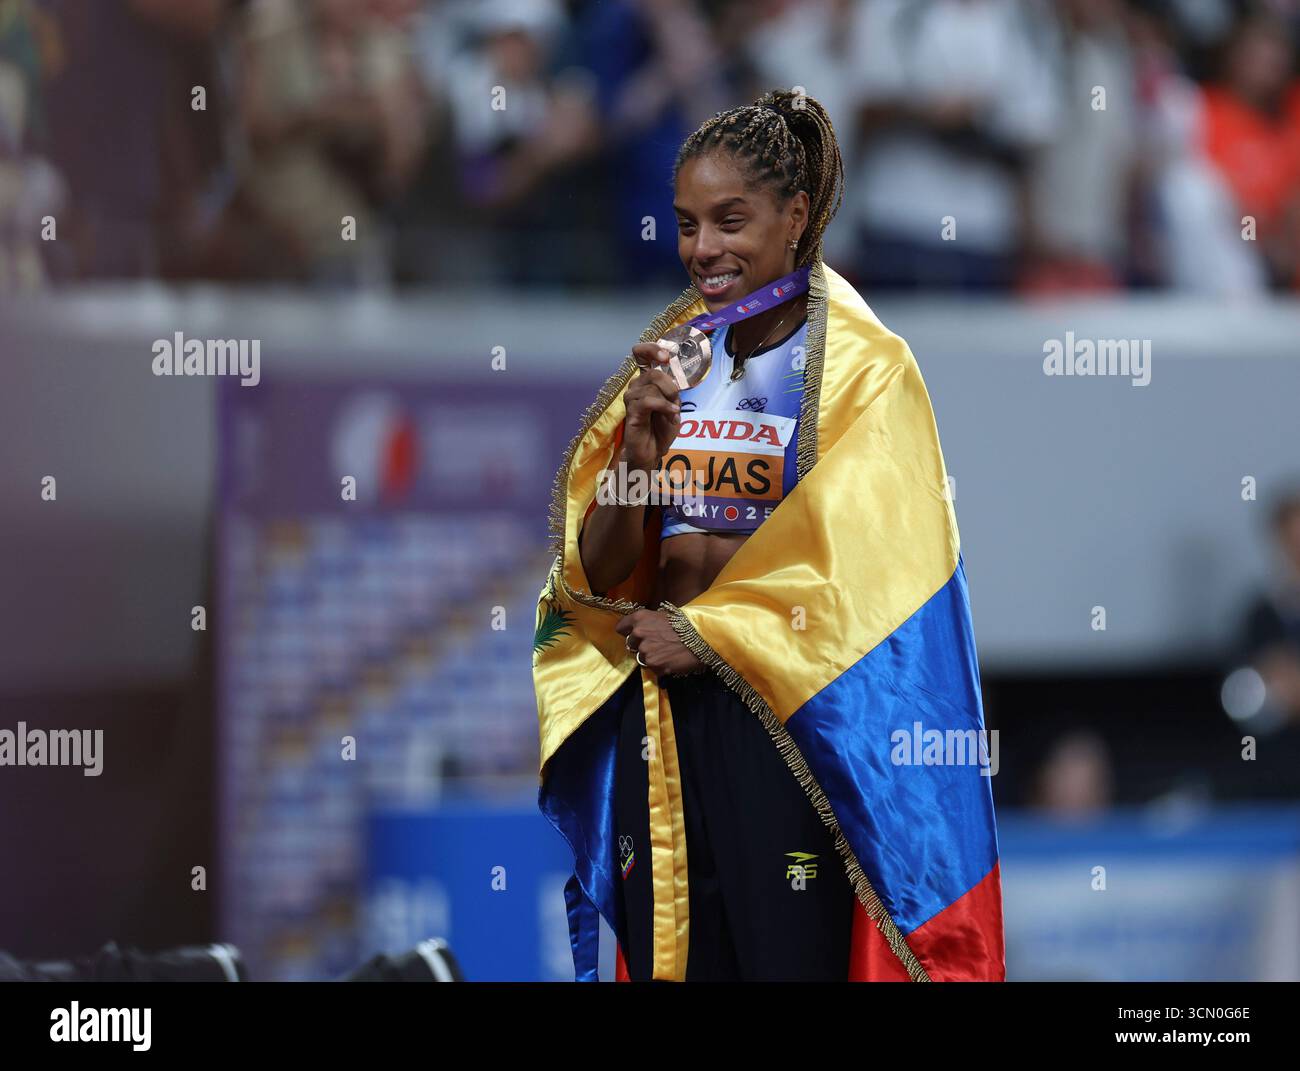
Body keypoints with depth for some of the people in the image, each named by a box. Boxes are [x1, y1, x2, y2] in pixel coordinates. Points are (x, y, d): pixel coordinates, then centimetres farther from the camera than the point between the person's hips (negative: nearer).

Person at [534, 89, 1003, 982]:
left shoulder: (865, 371, -5)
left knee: (792, 959, -4)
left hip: (791, 726, -5)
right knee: (669, 956, 5)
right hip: (661, 722, 5)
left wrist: (704, 632, -6)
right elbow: (598, 569, 7)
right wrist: (641, 445, -10)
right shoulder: (670, 357, 11)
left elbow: (857, 576, -11)